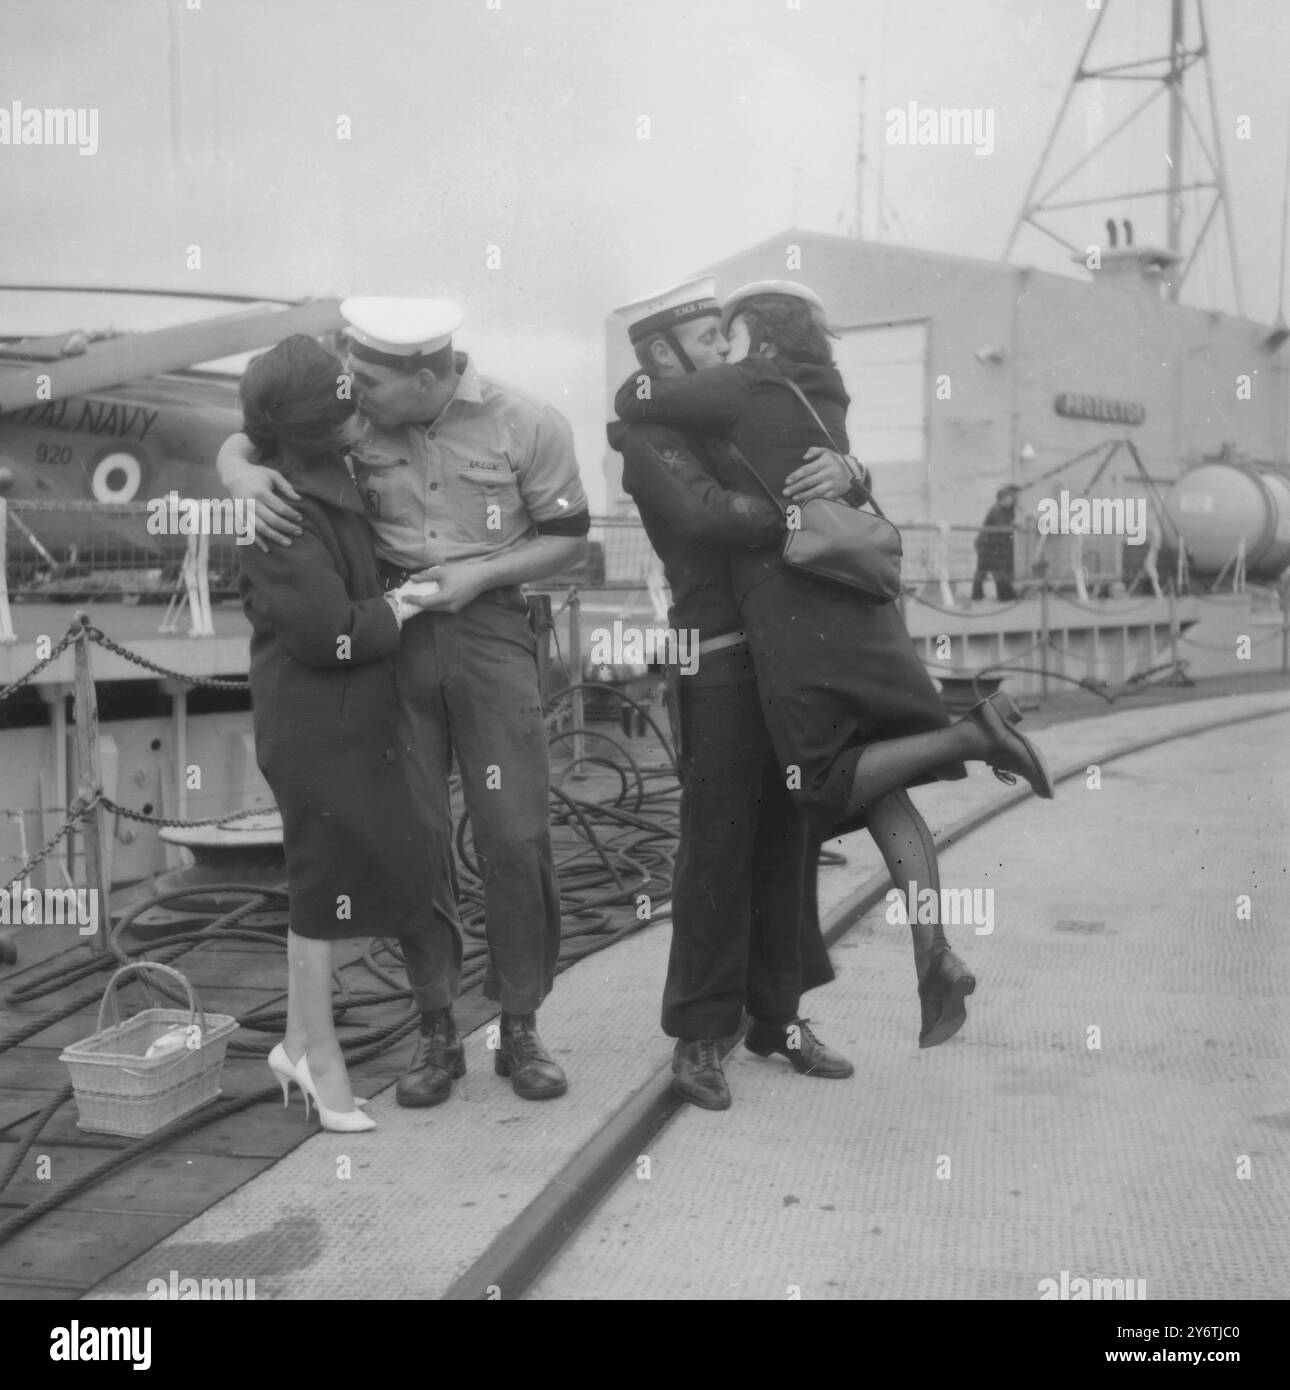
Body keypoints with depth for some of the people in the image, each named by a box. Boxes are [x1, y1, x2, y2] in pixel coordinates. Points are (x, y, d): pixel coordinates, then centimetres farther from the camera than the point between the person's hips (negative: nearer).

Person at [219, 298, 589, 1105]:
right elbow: (237, 447, 6)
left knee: (515, 835, -4)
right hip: (390, 629, 2)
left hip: (490, 628, -2)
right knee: (412, 835, 3)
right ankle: (437, 1032, 17)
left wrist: (481, 574, -13)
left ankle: (520, 1028, 13)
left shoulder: (528, 426, -8)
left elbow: (569, 538, 2)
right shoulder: (355, 422, -3)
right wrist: (247, 478, -18)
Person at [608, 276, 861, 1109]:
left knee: (788, 839, 10)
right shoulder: (651, 438, -4)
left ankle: (778, 1016, 21)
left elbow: (816, 465, 10)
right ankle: (700, 1038, 8)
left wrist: (841, 472, -13)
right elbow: (706, 514, -22)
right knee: (718, 847, -3)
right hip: (719, 662, -7)